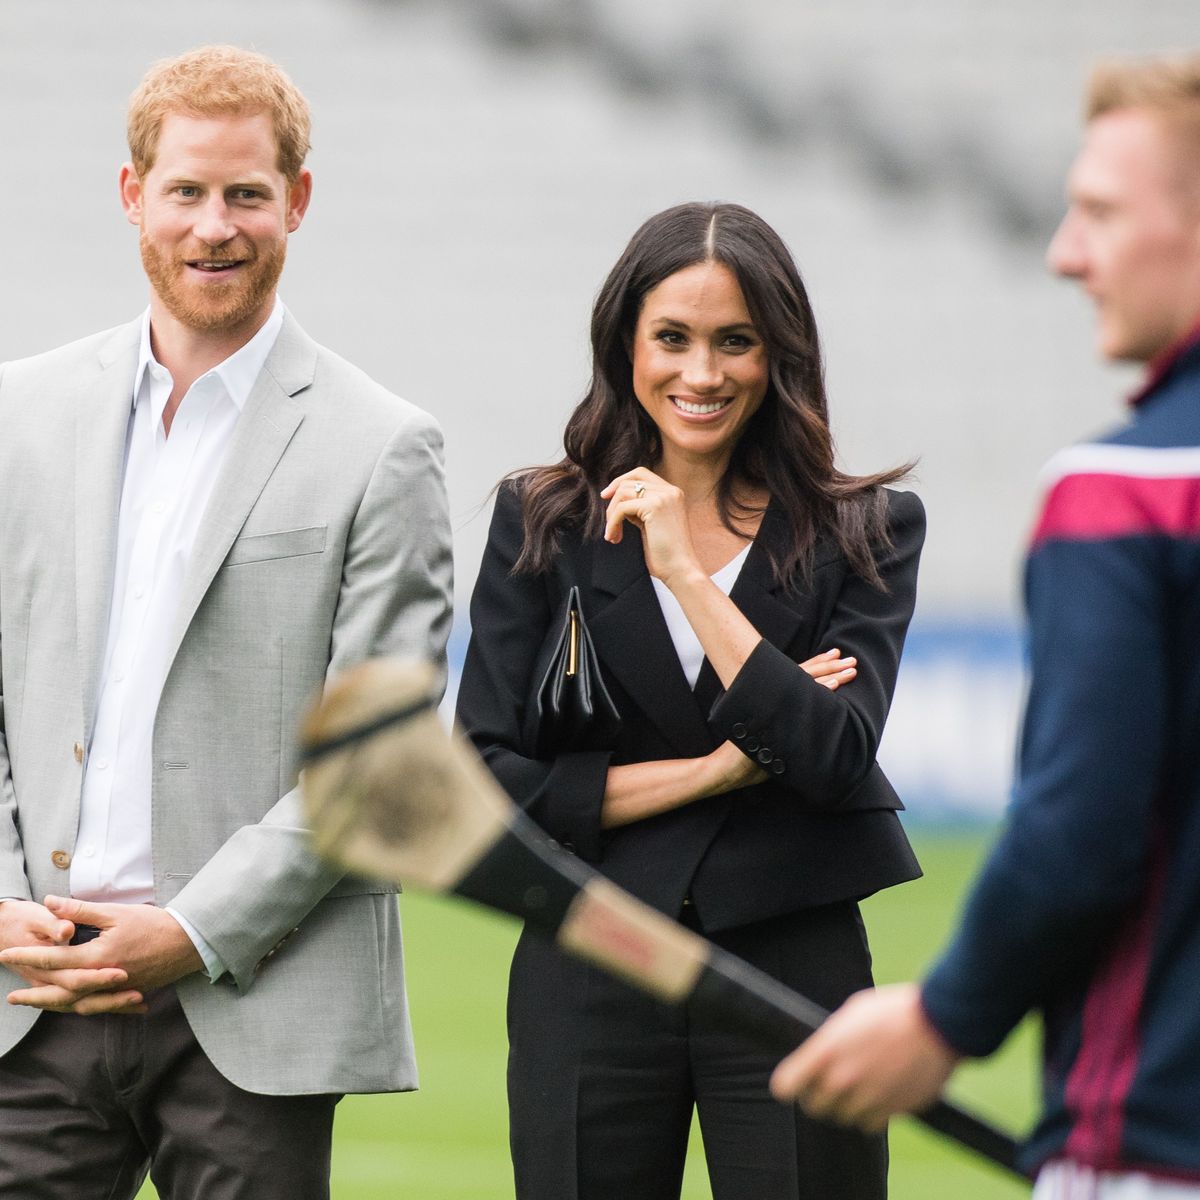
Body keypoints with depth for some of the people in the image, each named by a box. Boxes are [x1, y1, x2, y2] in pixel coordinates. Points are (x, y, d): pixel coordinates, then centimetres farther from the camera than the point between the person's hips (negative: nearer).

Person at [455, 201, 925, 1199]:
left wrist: (686, 570, -14)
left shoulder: (863, 531, 3)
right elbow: (487, 781, -2)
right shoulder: (544, 524, 5)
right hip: (591, 988, 1)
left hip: (796, 963, -1)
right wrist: (716, 769, -8)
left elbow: (836, 759, -11)